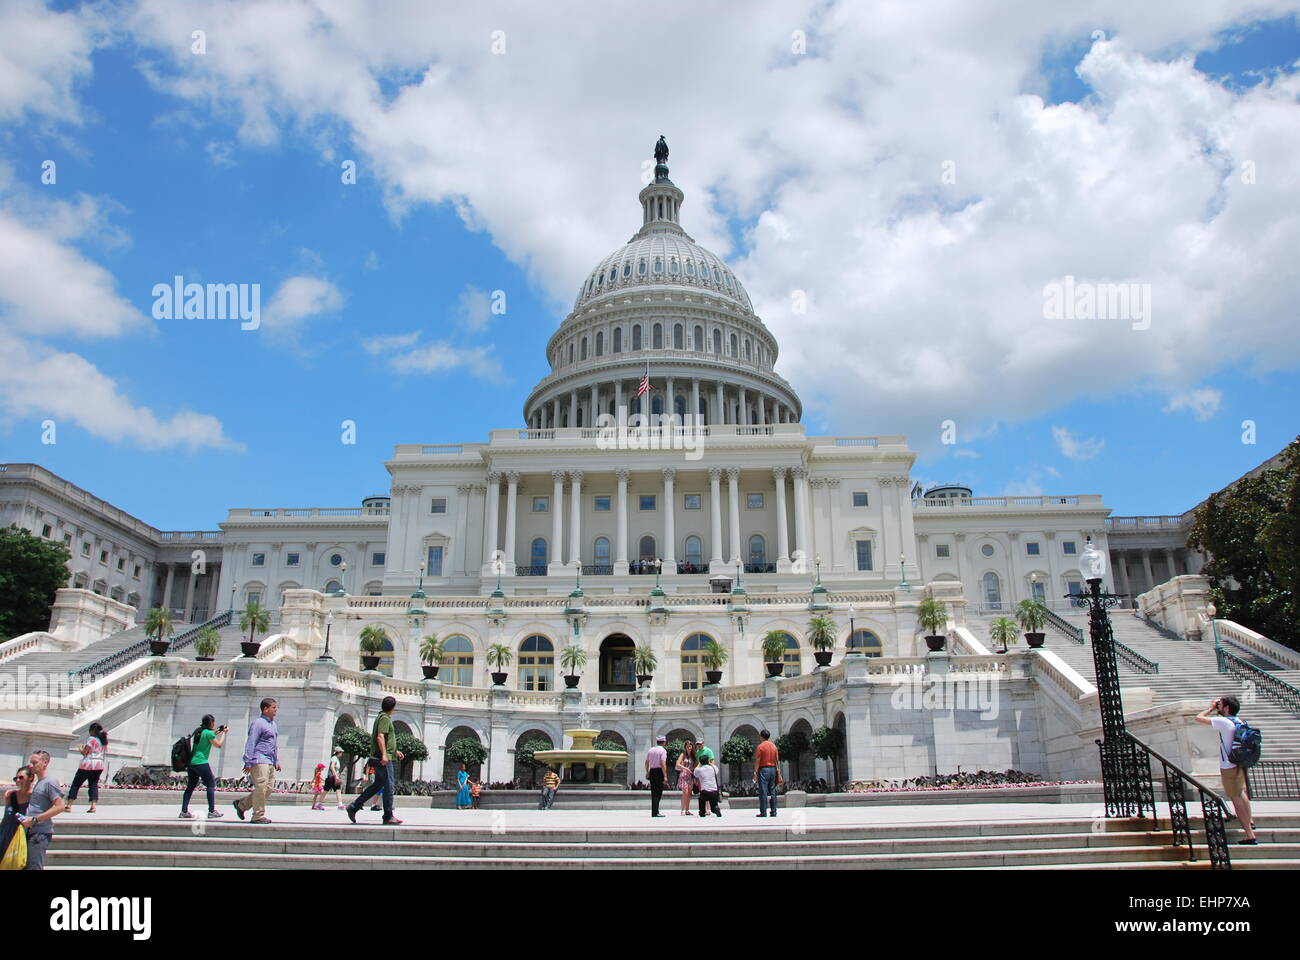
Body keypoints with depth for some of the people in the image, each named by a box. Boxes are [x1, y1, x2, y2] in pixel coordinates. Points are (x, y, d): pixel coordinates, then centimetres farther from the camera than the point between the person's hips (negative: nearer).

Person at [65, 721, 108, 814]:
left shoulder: (91, 739, -9)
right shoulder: (103, 740, 12)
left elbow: (84, 752, -9)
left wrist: (79, 747, 9)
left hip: (88, 764, -6)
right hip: (99, 765, 6)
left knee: (76, 784, 5)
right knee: (94, 785, 6)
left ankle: (69, 806, 6)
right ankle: (93, 806, -7)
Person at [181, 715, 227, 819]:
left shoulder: (198, 731, 12)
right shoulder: (208, 733, -11)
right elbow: (219, 745, -3)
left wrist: (215, 733, 25)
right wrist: (224, 733, 7)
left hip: (191, 762, 8)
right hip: (201, 763, -8)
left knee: (190, 786, 13)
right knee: (211, 785, 1)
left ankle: (184, 811, 10)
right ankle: (212, 811, 0)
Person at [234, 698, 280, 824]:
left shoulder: (273, 724, 20)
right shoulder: (258, 723, -8)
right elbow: (250, 743, -13)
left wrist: (277, 761, 20)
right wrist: (248, 763, -16)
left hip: (270, 762, 9)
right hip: (259, 760, -9)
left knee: (268, 788, 8)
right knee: (261, 787, -9)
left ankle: (241, 804, 21)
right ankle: (258, 816, -2)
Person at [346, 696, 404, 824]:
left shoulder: (381, 717, 22)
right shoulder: (385, 718, -10)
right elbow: (380, 737, -22)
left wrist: (395, 751, 31)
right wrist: (384, 754, -27)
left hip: (383, 758, 10)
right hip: (385, 758, -10)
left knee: (377, 785, 14)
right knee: (389, 786, -7)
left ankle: (353, 807, 15)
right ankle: (388, 817, -4)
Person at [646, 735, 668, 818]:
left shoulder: (650, 750, 11)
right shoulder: (663, 751, -8)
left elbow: (646, 762, 15)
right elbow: (663, 764, -16)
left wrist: (647, 773, 25)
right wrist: (665, 776, -16)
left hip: (651, 771, 6)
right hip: (659, 771, -6)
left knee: (653, 792, 14)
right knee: (658, 792, -2)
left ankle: (654, 811, 18)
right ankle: (655, 812, -5)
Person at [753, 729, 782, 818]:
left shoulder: (760, 747, -6)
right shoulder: (774, 746, 11)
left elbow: (757, 761, -11)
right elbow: (777, 760, 10)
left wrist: (755, 773, -8)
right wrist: (779, 773, 12)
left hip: (763, 769, -6)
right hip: (773, 769, 6)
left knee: (763, 792, -5)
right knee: (772, 792, 10)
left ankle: (763, 812, -7)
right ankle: (773, 812, 9)